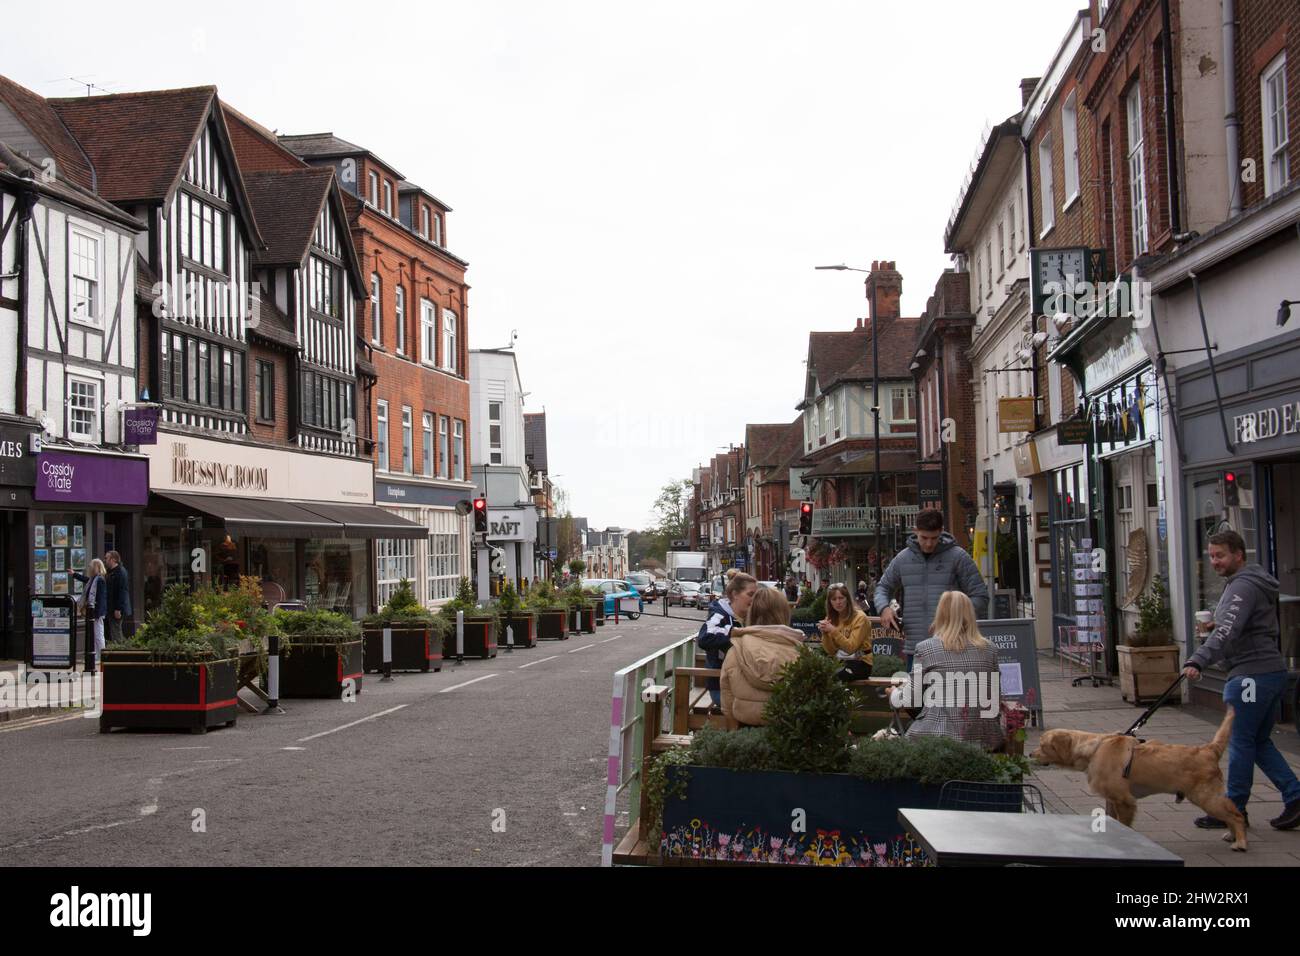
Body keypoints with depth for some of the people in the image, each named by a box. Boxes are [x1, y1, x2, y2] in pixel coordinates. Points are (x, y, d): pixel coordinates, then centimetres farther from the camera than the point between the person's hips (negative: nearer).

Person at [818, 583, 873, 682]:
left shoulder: (859, 618, -11)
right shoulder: (831, 619, 7)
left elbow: (851, 648, -18)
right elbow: (830, 651, 3)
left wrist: (833, 631, -26)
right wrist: (825, 633, -14)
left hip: (860, 663, -5)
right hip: (840, 661, 5)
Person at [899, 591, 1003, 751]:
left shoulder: (926, 648, -1)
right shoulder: (988, 650, 9)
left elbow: (912, 699, 6)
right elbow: (997, 701, 15)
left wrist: (895, 694, 27)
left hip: (940, 736, -4)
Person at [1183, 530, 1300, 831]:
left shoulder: (1244, 586, -14)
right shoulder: (1247, 583, 19)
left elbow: (1228, 631, -28)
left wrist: (1198, 661, -37)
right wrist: (1213, 625, 12)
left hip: (1252, 674, -10)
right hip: (1271, 671, 10)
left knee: (1240, 741, -2)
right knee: (1260, 741, 16)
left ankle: (1234, 809, 4)